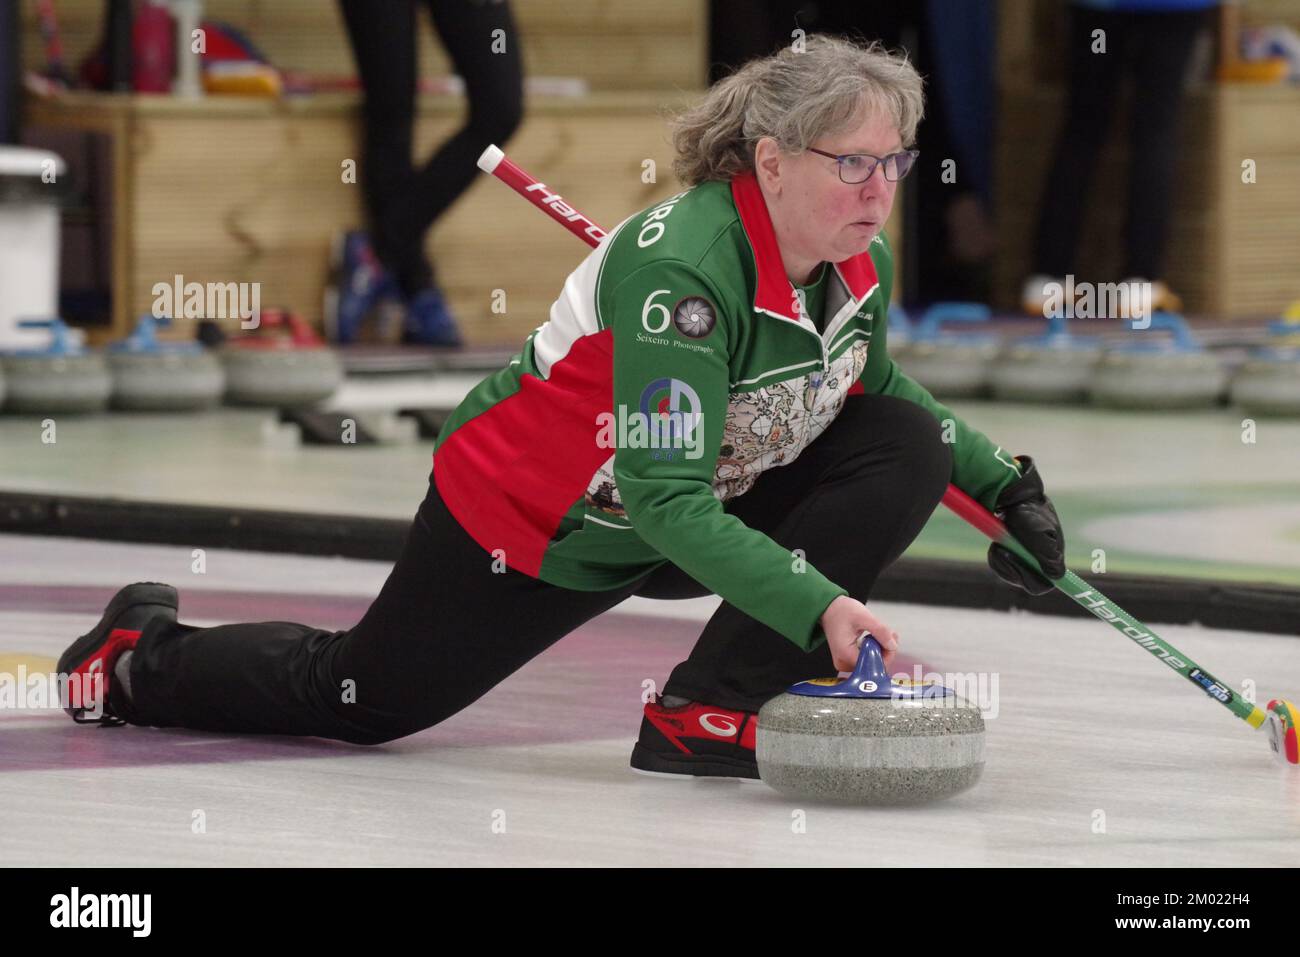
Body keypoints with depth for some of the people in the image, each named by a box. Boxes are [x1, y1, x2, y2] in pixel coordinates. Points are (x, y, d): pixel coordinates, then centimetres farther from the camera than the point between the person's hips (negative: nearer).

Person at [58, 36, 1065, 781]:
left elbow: (871, 383, 13)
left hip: (696, 512, 7)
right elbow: (668, 501, -41)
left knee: (908, 446, -14)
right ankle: (143, 656, 41)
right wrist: (819, 607, -50)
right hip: (533, 520, -7)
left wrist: (1008, 484, 1)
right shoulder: (680, 267, -37)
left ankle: (708, 713, -12)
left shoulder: (861, 263, -11)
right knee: (359, 697, 10)